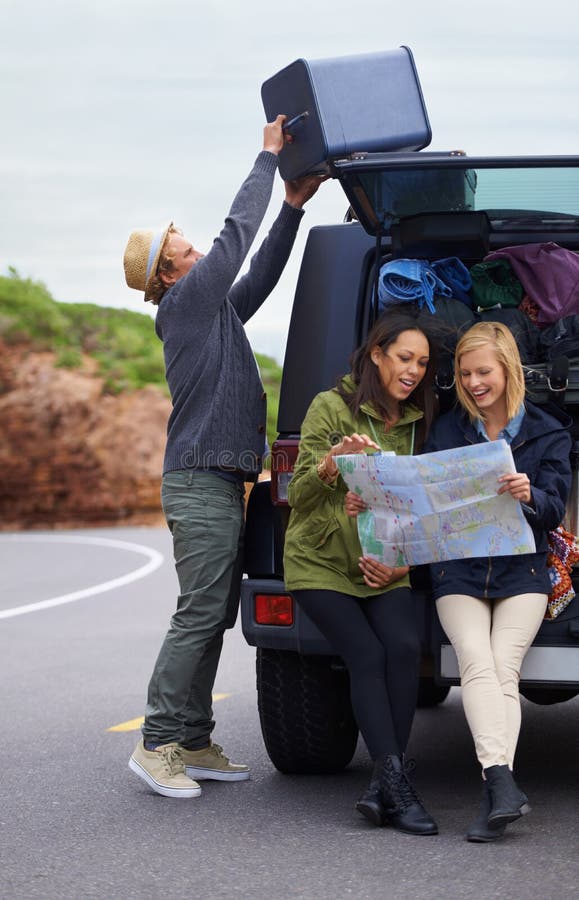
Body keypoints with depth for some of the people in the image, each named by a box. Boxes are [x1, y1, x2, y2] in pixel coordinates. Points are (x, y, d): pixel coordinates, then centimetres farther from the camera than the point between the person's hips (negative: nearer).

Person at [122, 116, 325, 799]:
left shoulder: (215, 309, 19)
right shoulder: (186, 302, -7)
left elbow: (260, 273, 26)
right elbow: (237, 234, -8)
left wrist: (293, 206, 20)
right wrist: (269, 156, 0)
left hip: (219, 485, 10)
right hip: (201, 484, -10)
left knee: (214, 617, 9)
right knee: (199, 616, -11)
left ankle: (193, 744, 12)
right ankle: (156, 745, -8)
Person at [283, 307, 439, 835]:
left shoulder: (415, 423, 10)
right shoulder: (332, 407, -5)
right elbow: (300, 496, -9)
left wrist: (399, 561, -3)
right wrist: (330, 463, -30)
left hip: (384, 567, 3)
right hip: (320, 562, -3)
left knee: (405, 648, -23)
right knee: (368, 656, -24)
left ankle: (383, 790, -23)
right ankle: (397, 786, -27)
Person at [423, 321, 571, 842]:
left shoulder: (548, 433, 9)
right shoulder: (446, 431, 14)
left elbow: (555, 511, 0)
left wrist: (530, 495, -23)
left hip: (522, 569, -1)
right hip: (458, 570, 1)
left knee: (504, 667, -22)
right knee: (475, 660, -25)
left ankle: (495, 797, -29)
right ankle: (502, 784, -38)